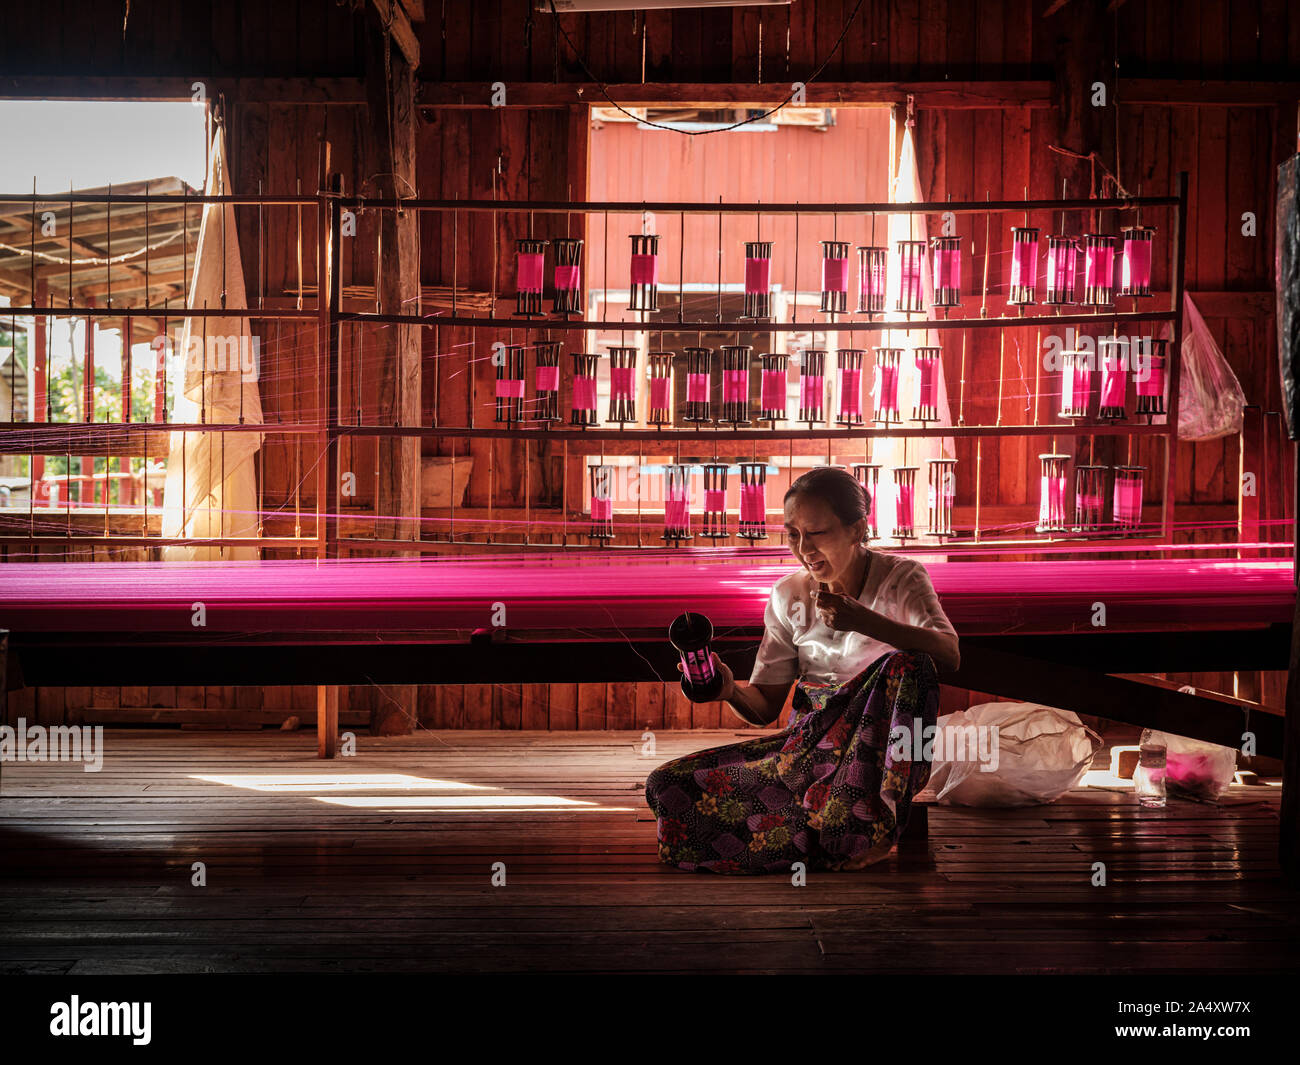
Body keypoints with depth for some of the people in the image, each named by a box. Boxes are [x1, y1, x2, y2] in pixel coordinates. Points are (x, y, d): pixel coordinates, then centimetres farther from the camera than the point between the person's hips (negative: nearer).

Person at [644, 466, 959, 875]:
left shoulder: (901, 577, -5)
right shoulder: (788, 596, 6)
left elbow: (950, 655, -25)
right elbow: (764, 707, 7)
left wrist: (862, 620, -37)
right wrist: (731, 690, -16)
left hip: (878, 743, -4)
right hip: (807, 743, 4)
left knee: (909, 665, -35)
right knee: (667, 786, -13)